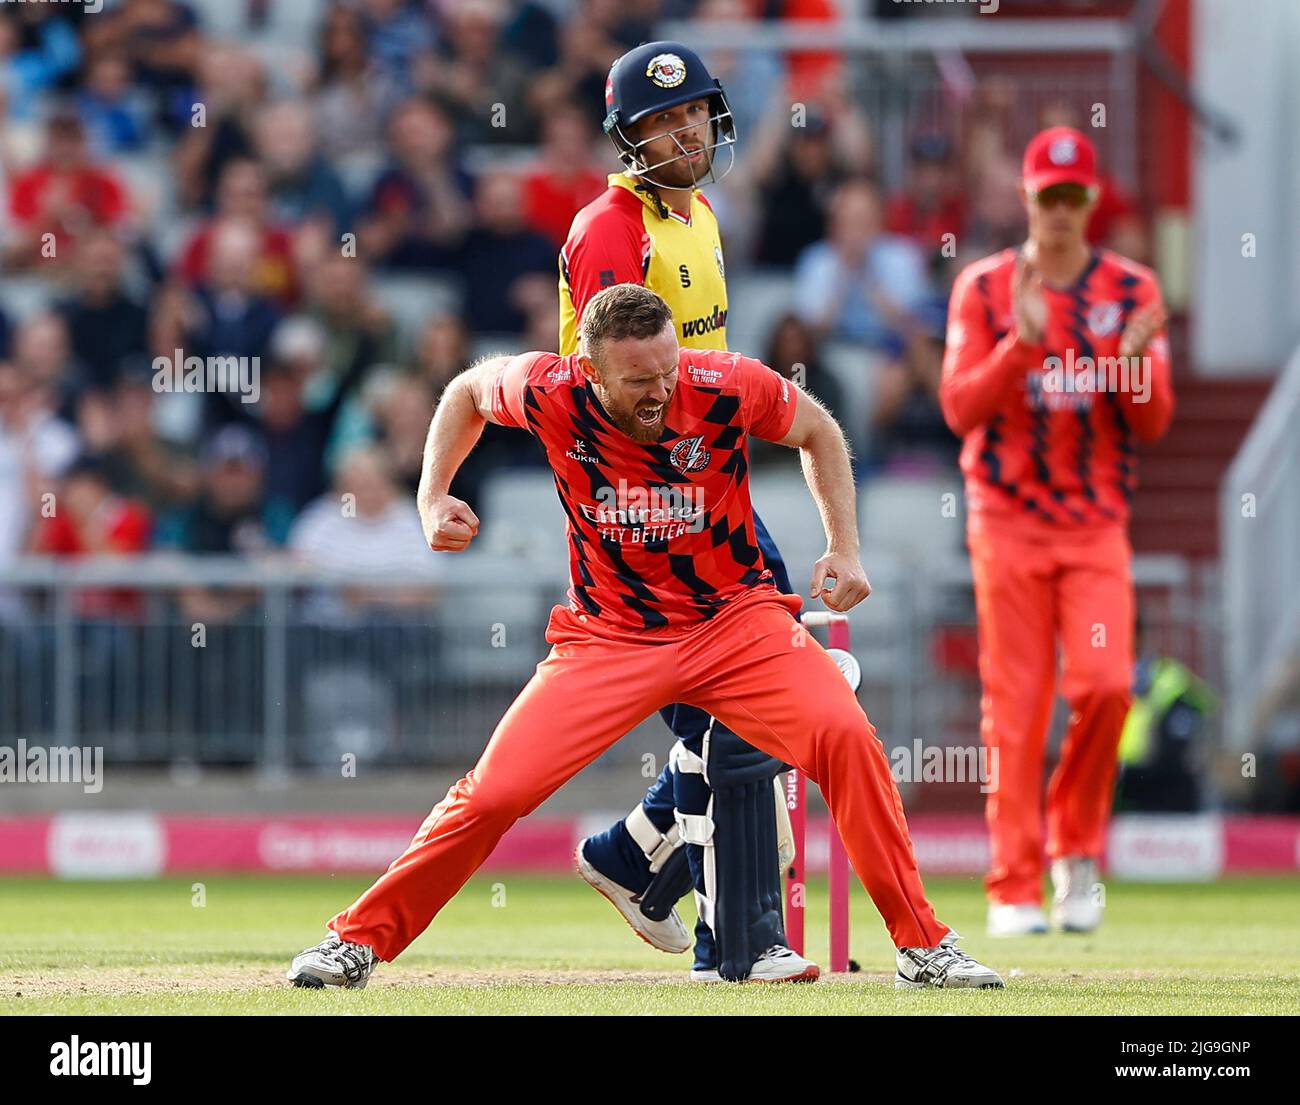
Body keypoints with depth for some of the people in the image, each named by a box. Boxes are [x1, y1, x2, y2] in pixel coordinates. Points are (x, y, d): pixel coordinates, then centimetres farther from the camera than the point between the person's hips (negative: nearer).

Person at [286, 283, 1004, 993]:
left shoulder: (728, 387, -19)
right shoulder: (549, 393, -17)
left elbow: (817, 432, 3)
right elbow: (468, 391, 8)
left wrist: (845, 551, -4)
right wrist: (432, 498, -3)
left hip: (736, 620, 0)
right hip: (607, 636, 0)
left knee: (845, 739, -23)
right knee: (494, 793, -10)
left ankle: (920, 945, -10)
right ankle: (360, 940, 9)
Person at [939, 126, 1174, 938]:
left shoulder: (1131, 290, 6)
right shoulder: (984, 288, 3)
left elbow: (1154, 422, 2)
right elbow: (961, 408, -5)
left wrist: (1133, 362, -18)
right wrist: (1023, 343, -20)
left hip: (1098, 525, 1)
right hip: (1008, 523, -1)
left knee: (1105, 685, -15)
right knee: (1015, 704, -3)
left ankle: (1078, 848, 8)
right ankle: (1015, 890, 0)